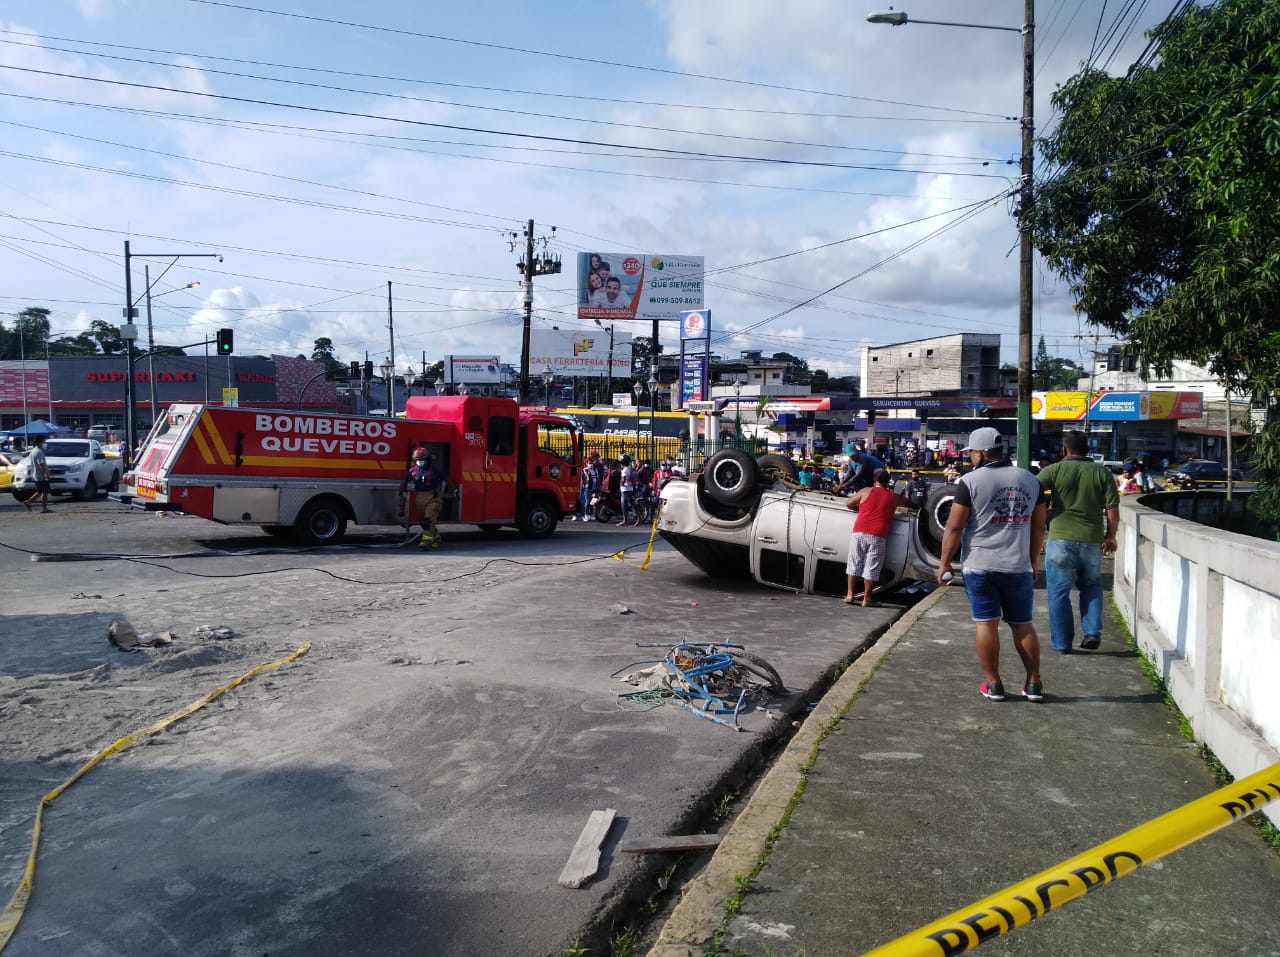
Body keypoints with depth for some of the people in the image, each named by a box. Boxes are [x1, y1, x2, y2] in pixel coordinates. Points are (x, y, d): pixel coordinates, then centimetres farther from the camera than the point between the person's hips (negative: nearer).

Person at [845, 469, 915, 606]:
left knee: (854, 564, 11)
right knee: (871, 568, 3)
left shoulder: (865, 491, 10)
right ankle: (866, 598, 6)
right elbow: (910, 504, 27)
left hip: (859, 532, 1)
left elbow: (848, 504, 17)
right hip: (878, 536, -1)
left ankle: (850, 594, 12)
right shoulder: (894, 497, 11)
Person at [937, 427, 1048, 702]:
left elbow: (954, 527, -9)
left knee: (986, 623, 3)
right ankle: (1034, 684, 16)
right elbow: (1038, 526, 12)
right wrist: (1033, 561, 22)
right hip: (1019, 566, 4)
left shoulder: (971, 481, -8)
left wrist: (944, 563, -1)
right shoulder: (1030, 480, 7)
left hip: (980, 565, -4)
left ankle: (993, 684, 7)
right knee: (1023, 625, 13)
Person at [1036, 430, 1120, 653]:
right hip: (1092, 540, 3)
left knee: (1059, 593, 7)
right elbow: (1113, 509, 2)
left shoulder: (1054, 470, -3)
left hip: (1061, 539, -3)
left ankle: (1062, 643, 10)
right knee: (1091, 587, 23)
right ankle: (1092, 632, 12)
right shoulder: (1102, 472, 4)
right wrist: (1110, 535, 15)